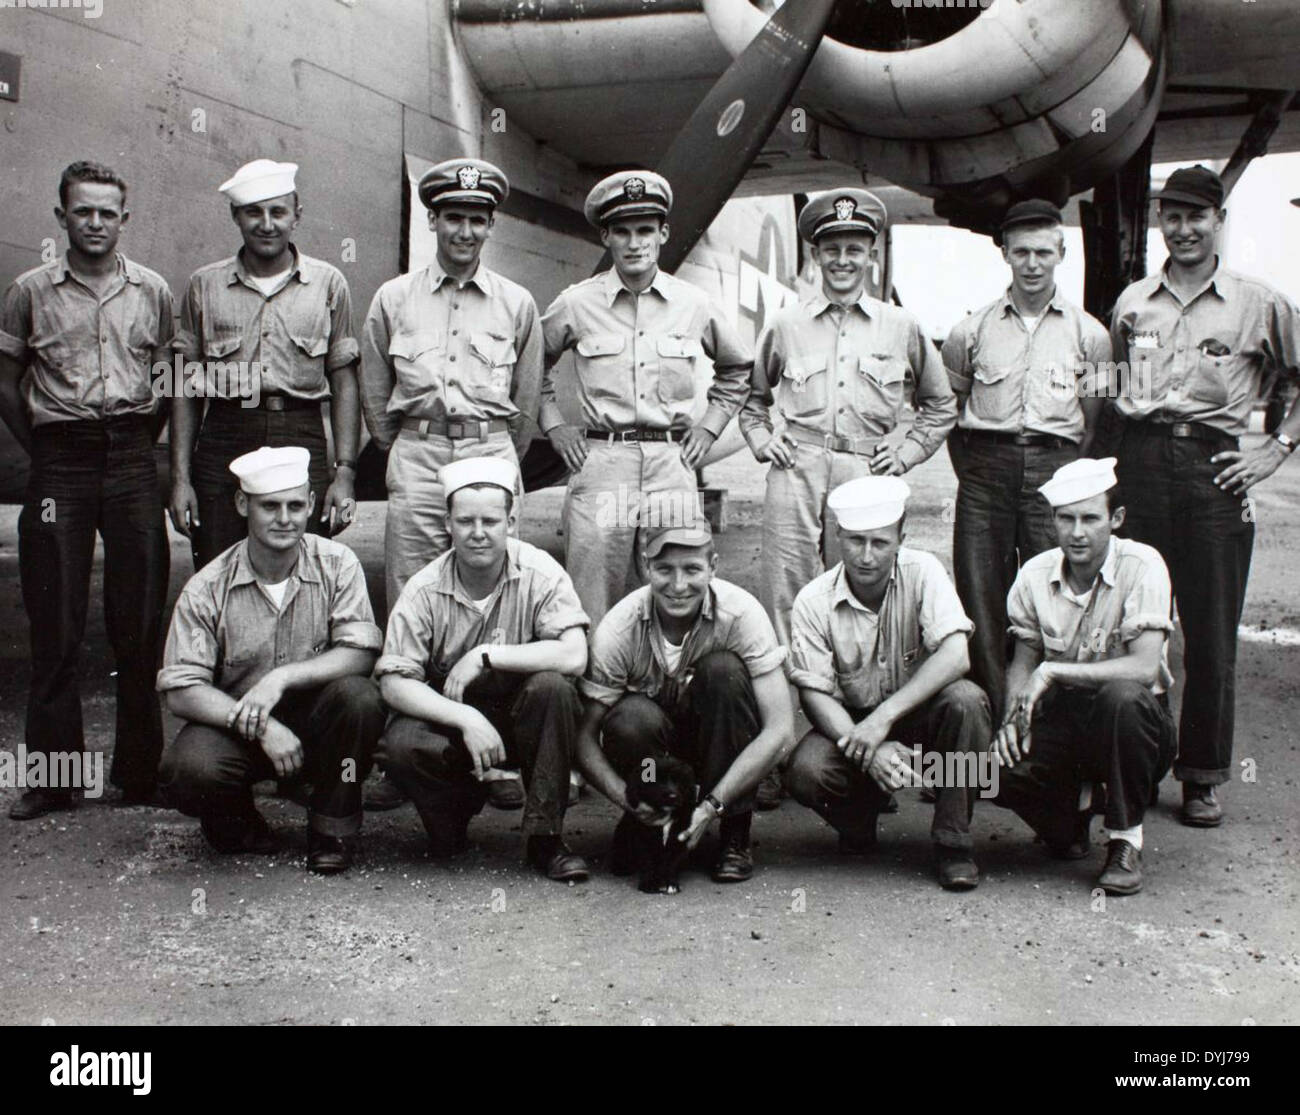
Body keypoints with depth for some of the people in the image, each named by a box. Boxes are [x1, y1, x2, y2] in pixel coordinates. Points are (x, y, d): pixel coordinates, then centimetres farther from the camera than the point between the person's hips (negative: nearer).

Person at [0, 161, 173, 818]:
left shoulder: (152, 291, 8)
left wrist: (140, 445, 7)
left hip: (132, 461, 1)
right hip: (59, 462, -1)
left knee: (139, 621, 2)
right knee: (55, 626, 1)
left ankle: (140, 770, 12)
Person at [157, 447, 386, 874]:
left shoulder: (337, 564, -6)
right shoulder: (207, 589, -8)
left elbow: (360, 654, -15)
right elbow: (181, 691, -13)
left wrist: (282, 677, -28)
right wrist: (258, 727, -27)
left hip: (315, 721, 1)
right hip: (234, 723, 0)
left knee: (358, 696, -31)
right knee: (187, 770, -31)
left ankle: (333, 826, -7)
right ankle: (238, 822, 8)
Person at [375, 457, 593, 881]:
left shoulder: (538, 572, -13)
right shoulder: (425, 590, -11)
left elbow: (573, 656, -25)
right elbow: (394, 683, -16)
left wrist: (486, 655, -25)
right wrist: (467, 719, -30)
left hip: (522, 716, 0)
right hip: (451, 715, 1)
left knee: (552, 687, -32)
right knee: (399, 746, -29)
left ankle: (544, 835, -17)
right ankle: (455, 811, 7)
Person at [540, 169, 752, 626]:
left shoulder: (695, 306, 7)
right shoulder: (576, 304, 3)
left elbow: (737, 368, 24)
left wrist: (709, 425, 14)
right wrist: (552, 423, 10)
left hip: (673, 464, 2)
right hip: (600, 460, -1)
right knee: (592, 598, -4)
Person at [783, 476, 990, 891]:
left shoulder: (922, 572, -14)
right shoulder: (813, 603, -12)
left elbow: (956, 655, -26)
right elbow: (816, 694, -13)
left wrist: (885, 716, -34)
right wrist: (868, 752, -30)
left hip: (918, 713, 0)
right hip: (852, 721, 0)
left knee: (965, 700, -32)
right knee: (805, 771, -30)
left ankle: (953, 842, -16)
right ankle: (859, 820, 8)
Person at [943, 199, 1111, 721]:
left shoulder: (1089, 334, 8)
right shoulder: (972, 330, 8)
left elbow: (1094, 422, 9)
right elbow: (948, 409, 15)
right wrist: (973, 472, 9)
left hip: (1056, 468, 0)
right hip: (986, 466, 1)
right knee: (980, 598, -2)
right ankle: (990, 715, 7)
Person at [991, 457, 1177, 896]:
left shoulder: (1142, 567, -16)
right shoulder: (1035, 575, -3)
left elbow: (1144, 667, -26)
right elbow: (1023, 661, 7)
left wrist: (1052, 671, -28)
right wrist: (1015, 714, -14)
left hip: (1132, 720, -3)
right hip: (1061, 717, 4)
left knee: (1123, 696, -39)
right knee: (992, 766, -25)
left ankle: (1126, 841, -16)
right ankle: (1077, 801, 12)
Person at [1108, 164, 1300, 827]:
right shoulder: (1132, 303, 13)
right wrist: (1112, 456, 12)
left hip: (1213, 467, -2)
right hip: (1140, 462, 2)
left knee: (1211, 632, 1)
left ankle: (1203, 777, 12)